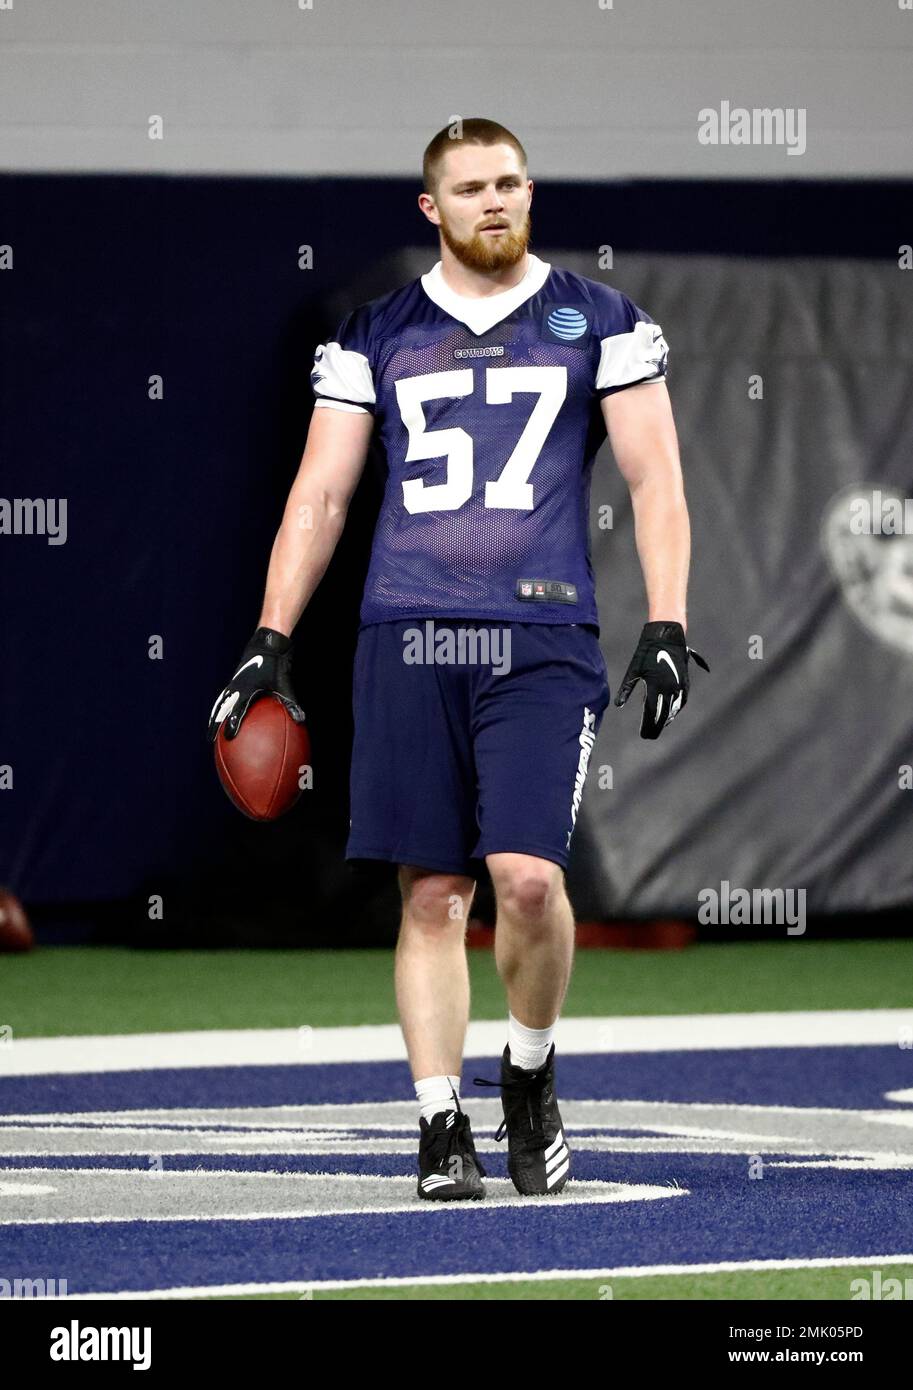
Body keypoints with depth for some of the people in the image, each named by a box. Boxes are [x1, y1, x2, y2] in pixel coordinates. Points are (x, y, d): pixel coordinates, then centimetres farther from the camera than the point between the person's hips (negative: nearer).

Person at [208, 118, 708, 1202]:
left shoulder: (599, 322, 9)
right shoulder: (374, 336, 12)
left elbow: (655, 480, 7)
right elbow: (320, 495, 12)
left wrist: (666, 628, -4)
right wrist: (270, 640, 4)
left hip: (542, 639, -2)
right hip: (408, 638, 2)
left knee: (528, 874, -15)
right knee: (432, 893, 0)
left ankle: (530, 1072, 10)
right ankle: (441, 1125, 5)